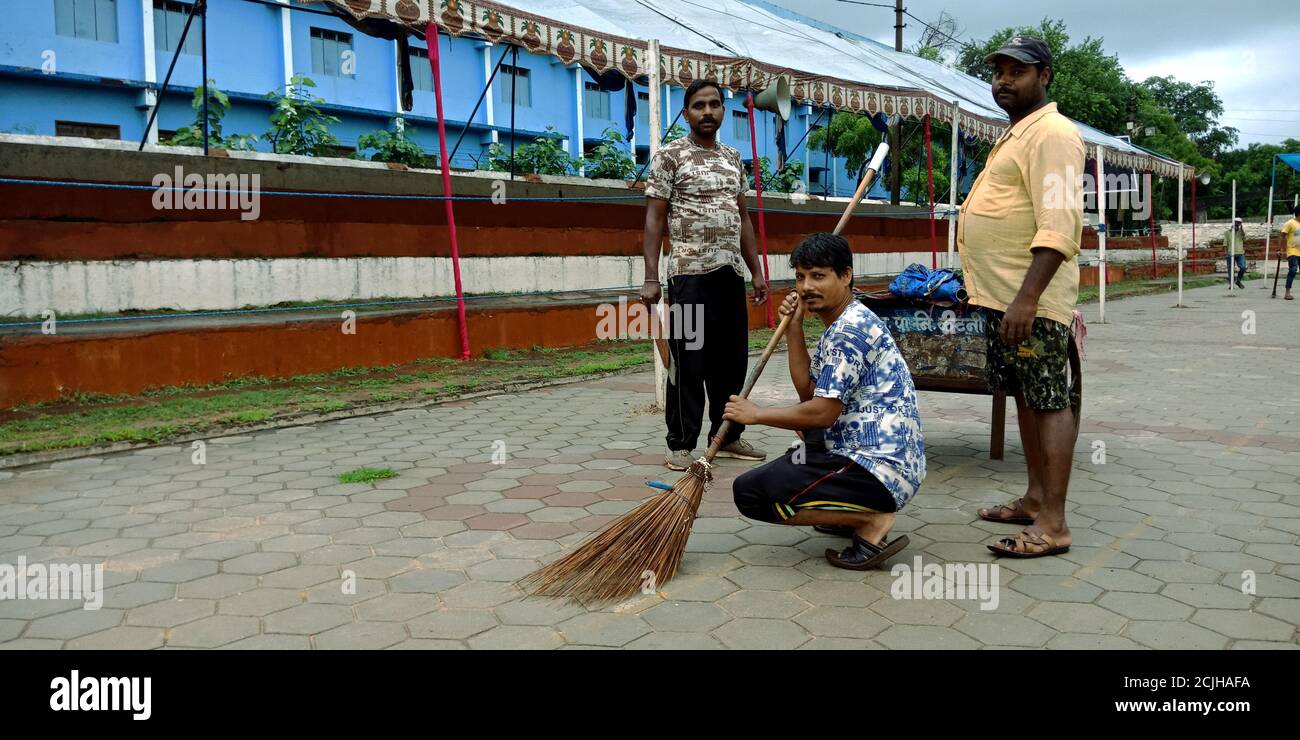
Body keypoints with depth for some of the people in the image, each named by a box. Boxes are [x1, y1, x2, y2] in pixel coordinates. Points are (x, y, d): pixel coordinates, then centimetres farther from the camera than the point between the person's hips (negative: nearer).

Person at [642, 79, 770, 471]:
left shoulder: (734, 158, 16)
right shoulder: (669, 155, -1)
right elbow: (654, 219, -6)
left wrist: (756, 271, 14)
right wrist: (651, 278, -14)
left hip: (731, 272, 6)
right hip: (689, 273, -6)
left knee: (732, 358, 10)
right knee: (688, 360, -3)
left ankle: (727, 437, 22)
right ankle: (681, 444, 7)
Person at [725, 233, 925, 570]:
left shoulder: (849, 329, -16)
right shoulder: (843, 324, 17)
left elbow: (823, 412, -19)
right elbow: (808, 391, 14)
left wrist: (756, 414, -7)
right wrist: (794, 326, 7)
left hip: (882, 470, -11)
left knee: (749, 491, -15)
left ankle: (872, 521, -11)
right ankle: (856, 511, 18)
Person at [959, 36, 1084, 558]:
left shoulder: (1051, 133, -12)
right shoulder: (1016, 134, 20)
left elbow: (1058, 225, -22)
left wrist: (1027, 298, -29)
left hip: (1031, 301, -10)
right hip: (1002, 297, 10)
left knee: (1049, 402, -6)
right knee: (1026, 398, 15)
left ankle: (1052, 524, -3)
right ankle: (1035, 499, 25)